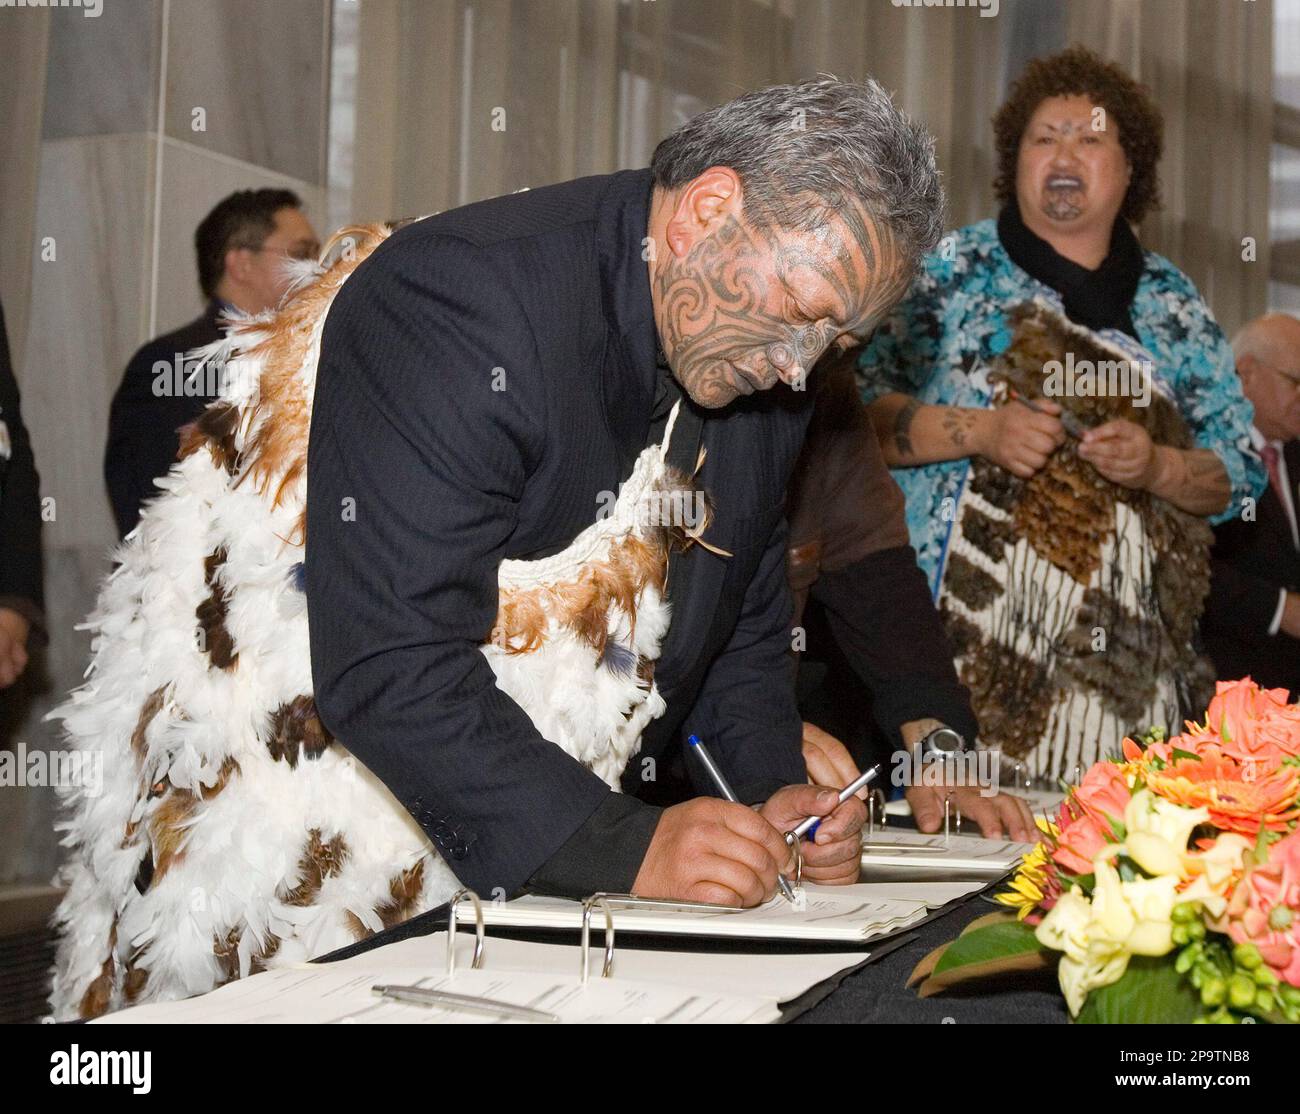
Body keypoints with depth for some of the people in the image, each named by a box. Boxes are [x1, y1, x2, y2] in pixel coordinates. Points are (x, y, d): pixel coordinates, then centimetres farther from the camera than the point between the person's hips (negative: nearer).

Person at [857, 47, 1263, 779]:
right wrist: (980, 431, -14)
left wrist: (1156, 466, -8)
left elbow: (1238, 476, 12)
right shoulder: (952, 272, 6)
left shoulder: (1173, 306, 12)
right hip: (962, 629, -2)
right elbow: (859, 408, -1)